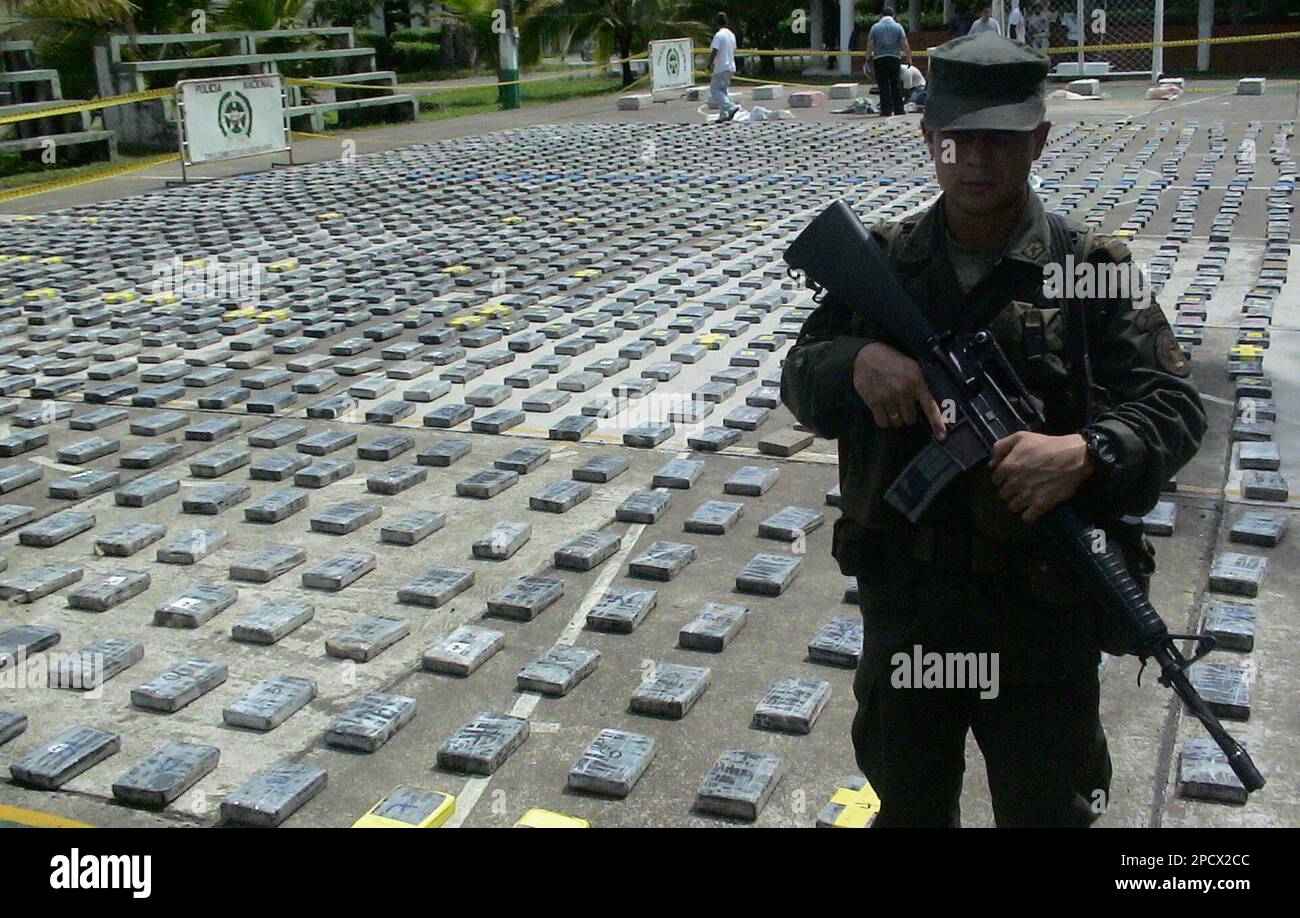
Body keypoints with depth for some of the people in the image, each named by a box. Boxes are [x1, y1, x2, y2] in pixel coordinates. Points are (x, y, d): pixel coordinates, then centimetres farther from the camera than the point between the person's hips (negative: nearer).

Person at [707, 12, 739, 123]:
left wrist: (709, 65, -9)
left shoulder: (719, 35, -15)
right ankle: (724, 115, 11)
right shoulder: (732, 35, 10)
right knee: (724, 90, 15)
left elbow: (714, 52, -19)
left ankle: (731, 107, -17)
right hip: (731, 67, 8)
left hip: (721, 68, -8)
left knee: (714, 90, -2)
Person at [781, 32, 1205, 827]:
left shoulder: (1091, 270, -7)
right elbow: (801, 382, 0)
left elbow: (1175, 408, -9)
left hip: (1044, 610, -2)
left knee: (1047, 807, 17)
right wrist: (855, 360, -22)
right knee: (907, 804, 24)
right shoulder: (882, 263, 0)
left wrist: (1087, 454, -30)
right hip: (904, 602, 3)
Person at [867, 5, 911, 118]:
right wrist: (909, 57, 8)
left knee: (884, 86, 0)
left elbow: (870, 45, -1)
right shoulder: (898, 27, 4)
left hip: (879, 59, -1)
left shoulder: (875, 27, 3)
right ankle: (898, 110, 7)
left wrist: (868, 59, 6)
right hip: (895, 58, 1)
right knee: (896, 85, 8)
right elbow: (905, 45, -1)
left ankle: (886, 110, -3)